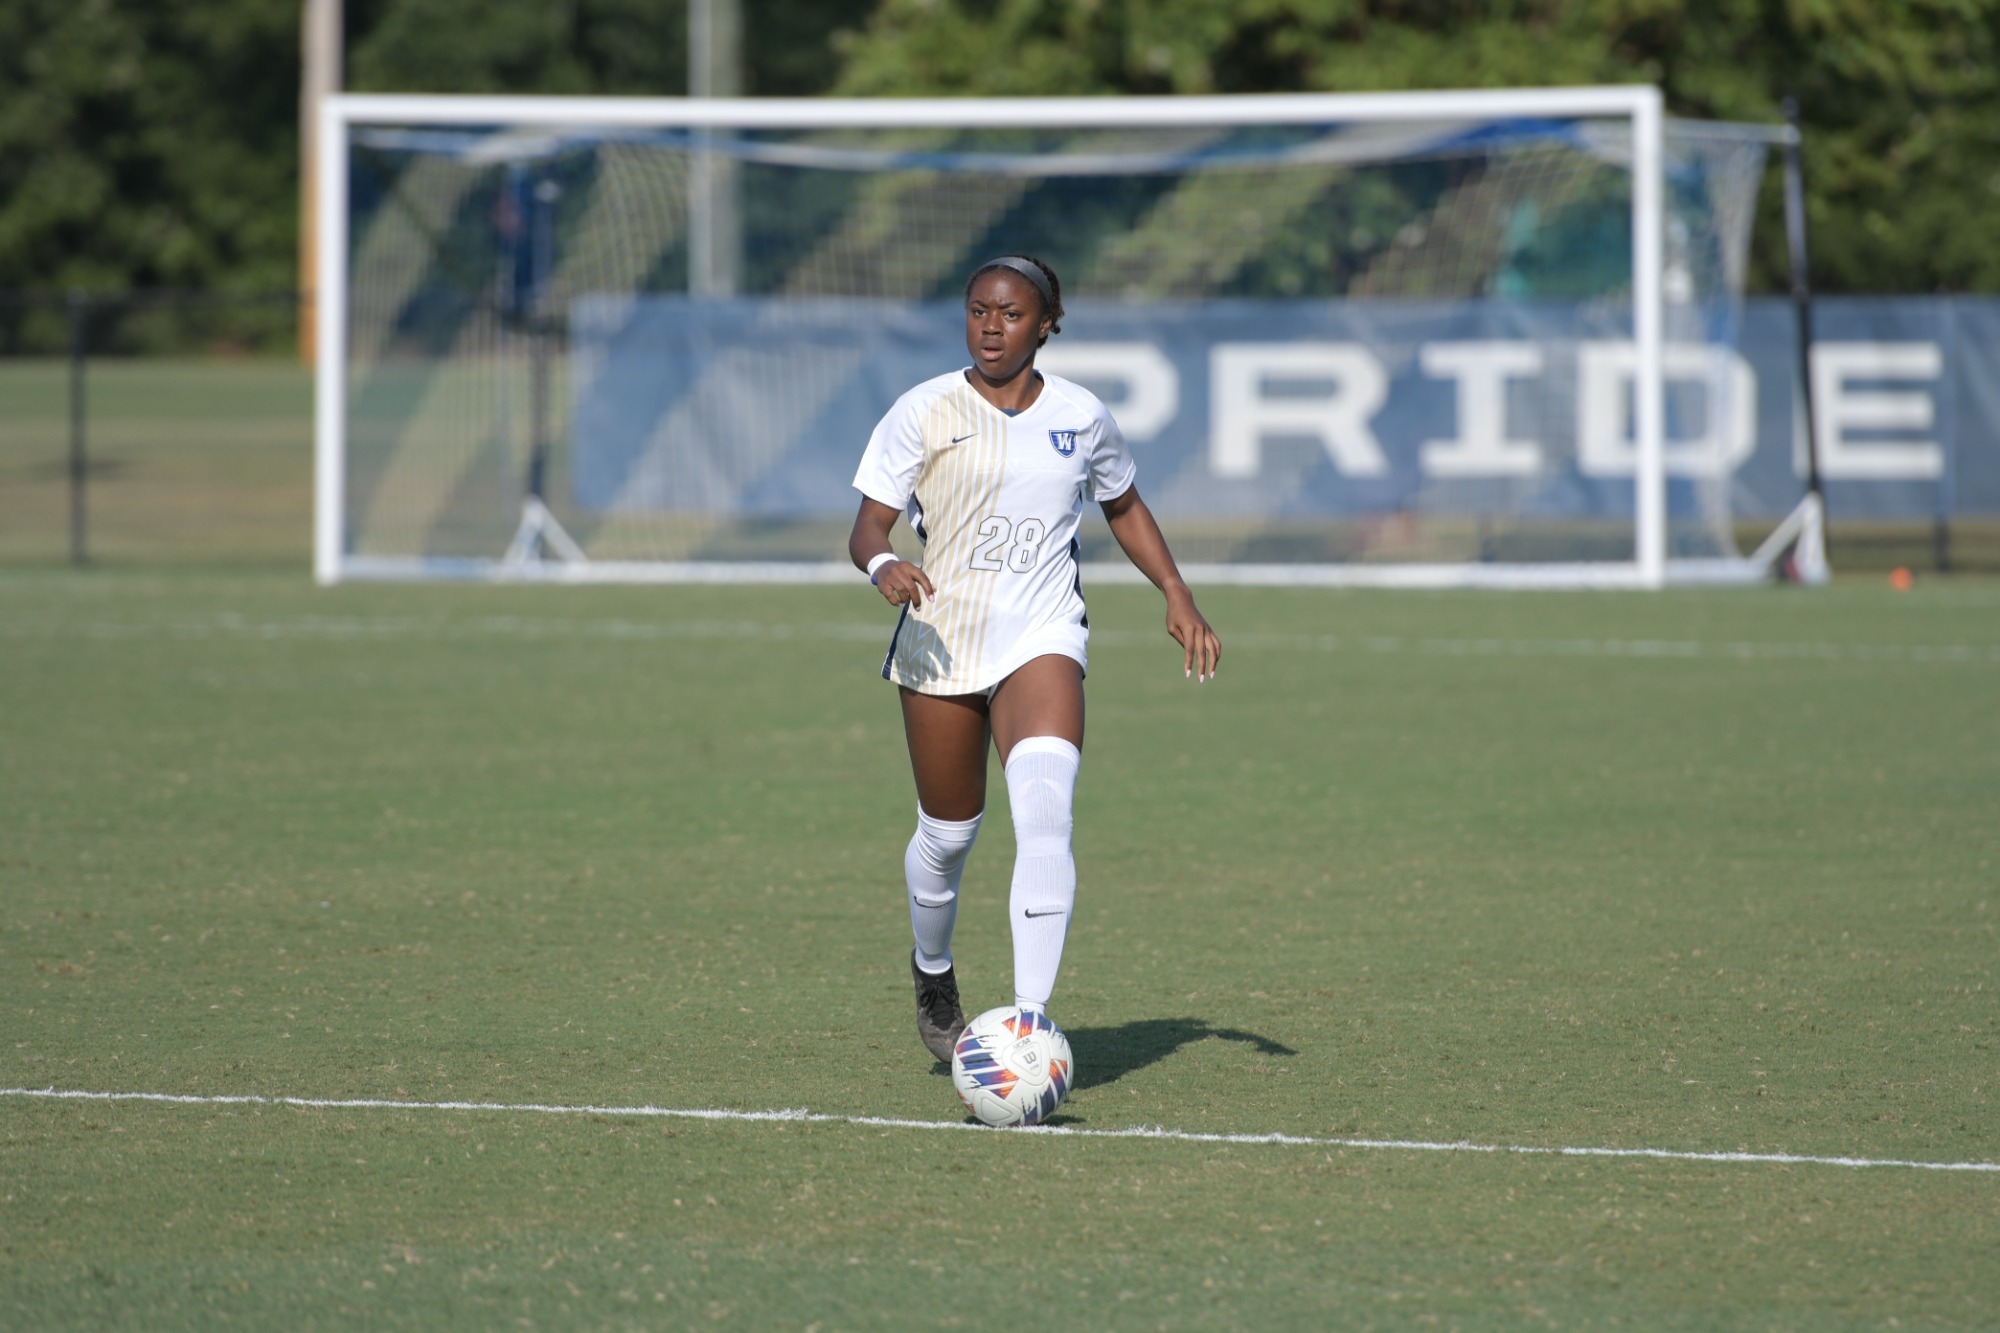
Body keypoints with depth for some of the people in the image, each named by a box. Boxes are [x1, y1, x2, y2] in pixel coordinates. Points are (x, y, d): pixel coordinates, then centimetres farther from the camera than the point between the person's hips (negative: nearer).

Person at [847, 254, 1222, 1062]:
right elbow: (869, 525, -5)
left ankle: (1032, 1019, -27)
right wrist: (881, 565, -28)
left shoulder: (1081, 417, 5)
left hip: (1041, 640, 0)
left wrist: (1176, 596, 14)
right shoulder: (925, 413, -2)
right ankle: (932, 972, 43)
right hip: (941, 642, 0)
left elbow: (1123, 506, 23)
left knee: (1045, 811, -24)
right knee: (948, 834, 9)